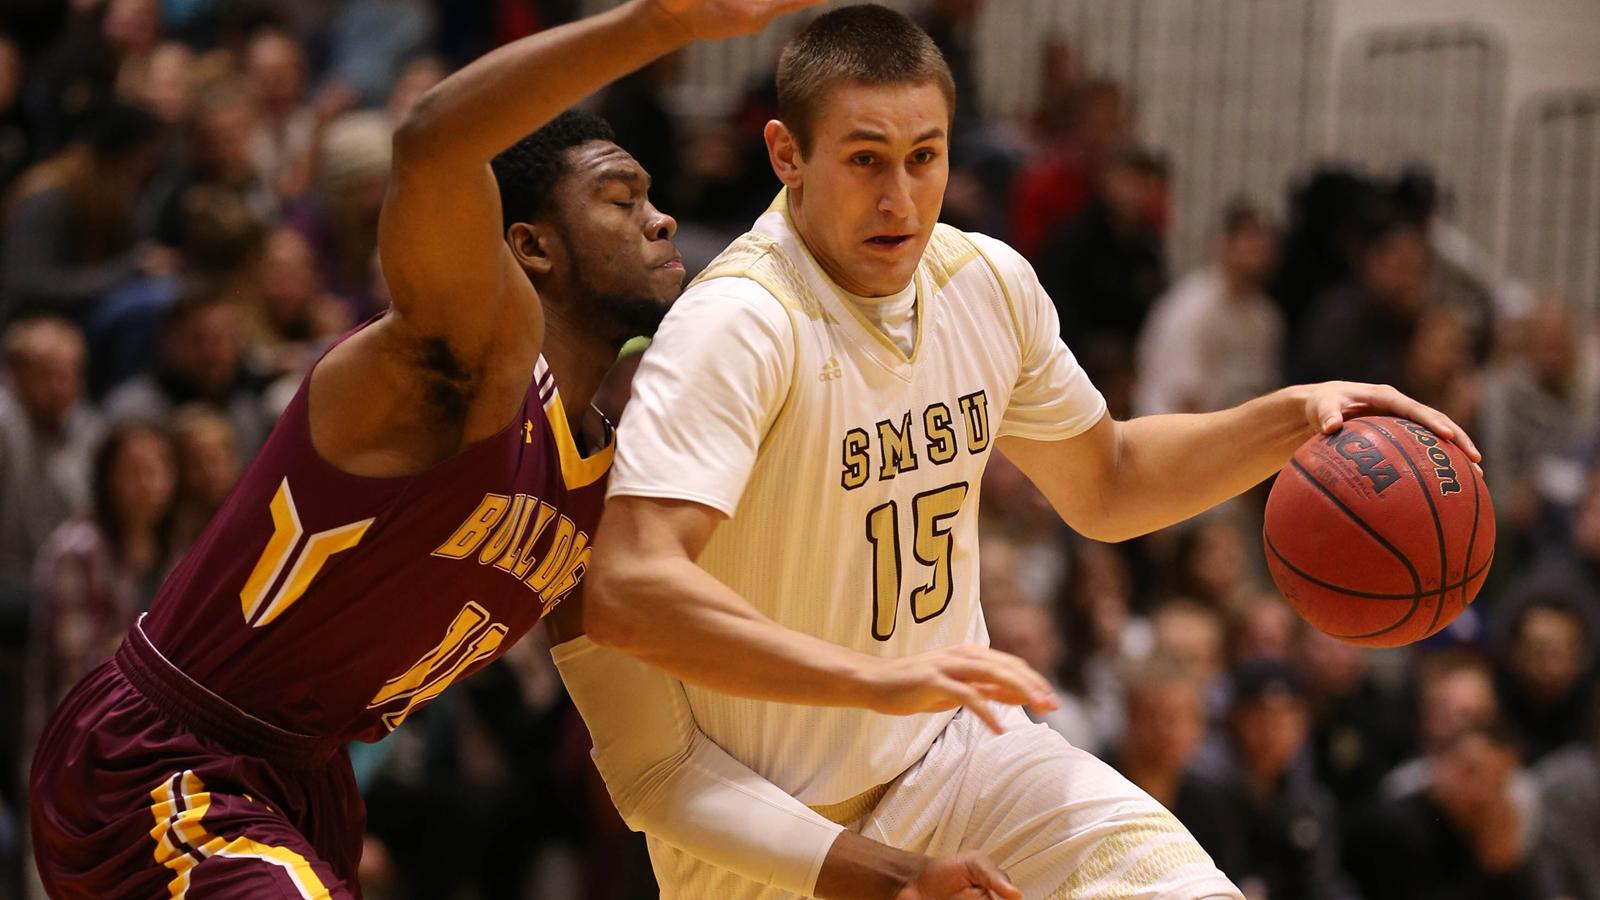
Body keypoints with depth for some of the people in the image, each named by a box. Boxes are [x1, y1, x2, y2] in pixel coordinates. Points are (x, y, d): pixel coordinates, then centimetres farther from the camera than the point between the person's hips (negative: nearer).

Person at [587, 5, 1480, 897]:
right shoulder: (738, 323, -23)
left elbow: (1104, 485, 18)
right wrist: (874, 679, -43)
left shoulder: (987, 281, 0)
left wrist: (1297, 416, 4)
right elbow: (627, 590, -36)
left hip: (953, 755, 5)